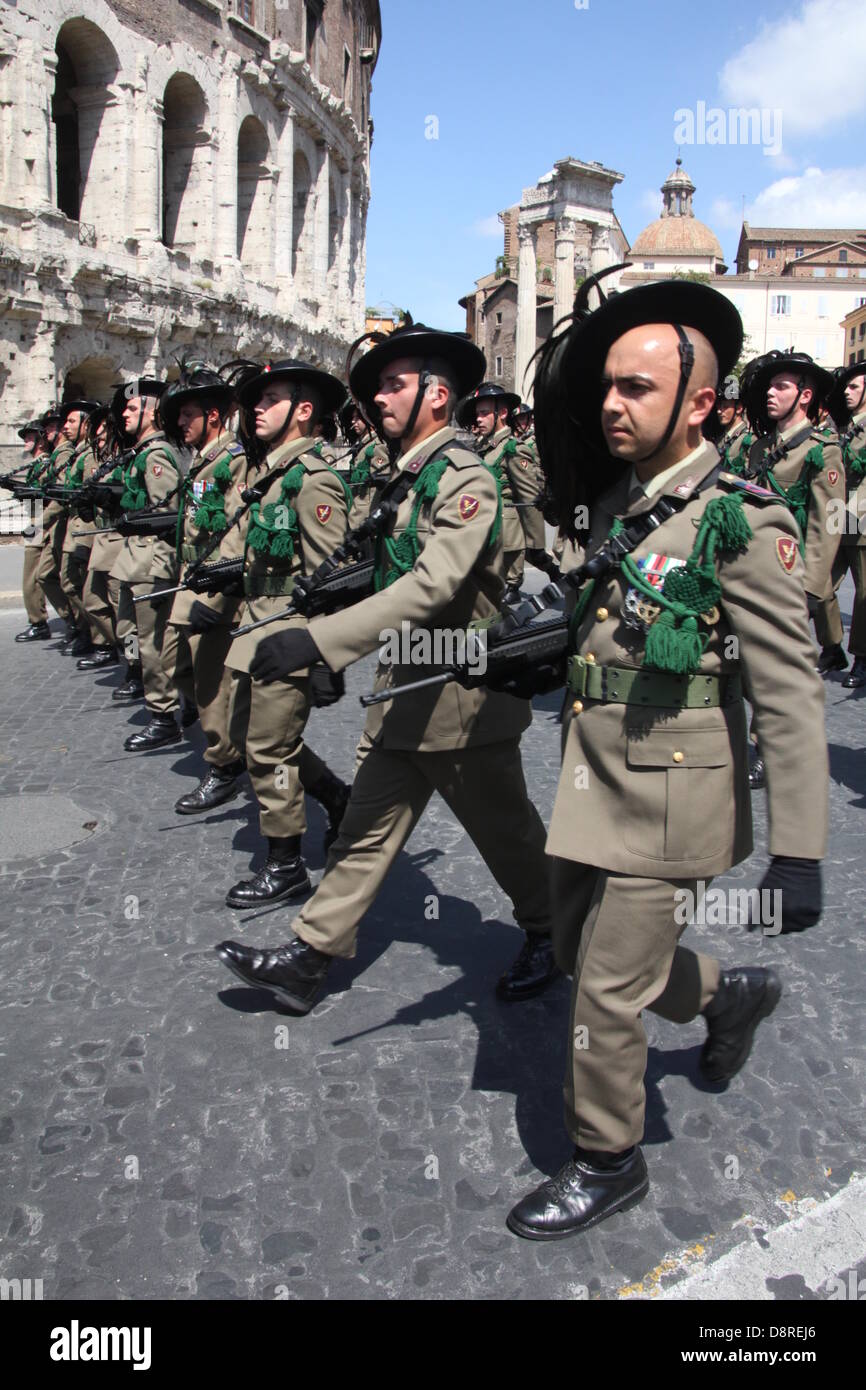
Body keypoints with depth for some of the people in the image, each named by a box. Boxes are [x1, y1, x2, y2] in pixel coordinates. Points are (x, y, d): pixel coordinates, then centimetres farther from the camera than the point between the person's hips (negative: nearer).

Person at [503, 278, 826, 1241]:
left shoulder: (741, 525, -16)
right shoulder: (616, 503, 7)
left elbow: (790, 700, -18)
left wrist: (798, 854, -19)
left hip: (667, 806, -8)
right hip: (591, 789, 8)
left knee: (607, 993, 2)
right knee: (580, 953, 22)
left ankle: (608, 1163, 28)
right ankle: (732, 994, 47)